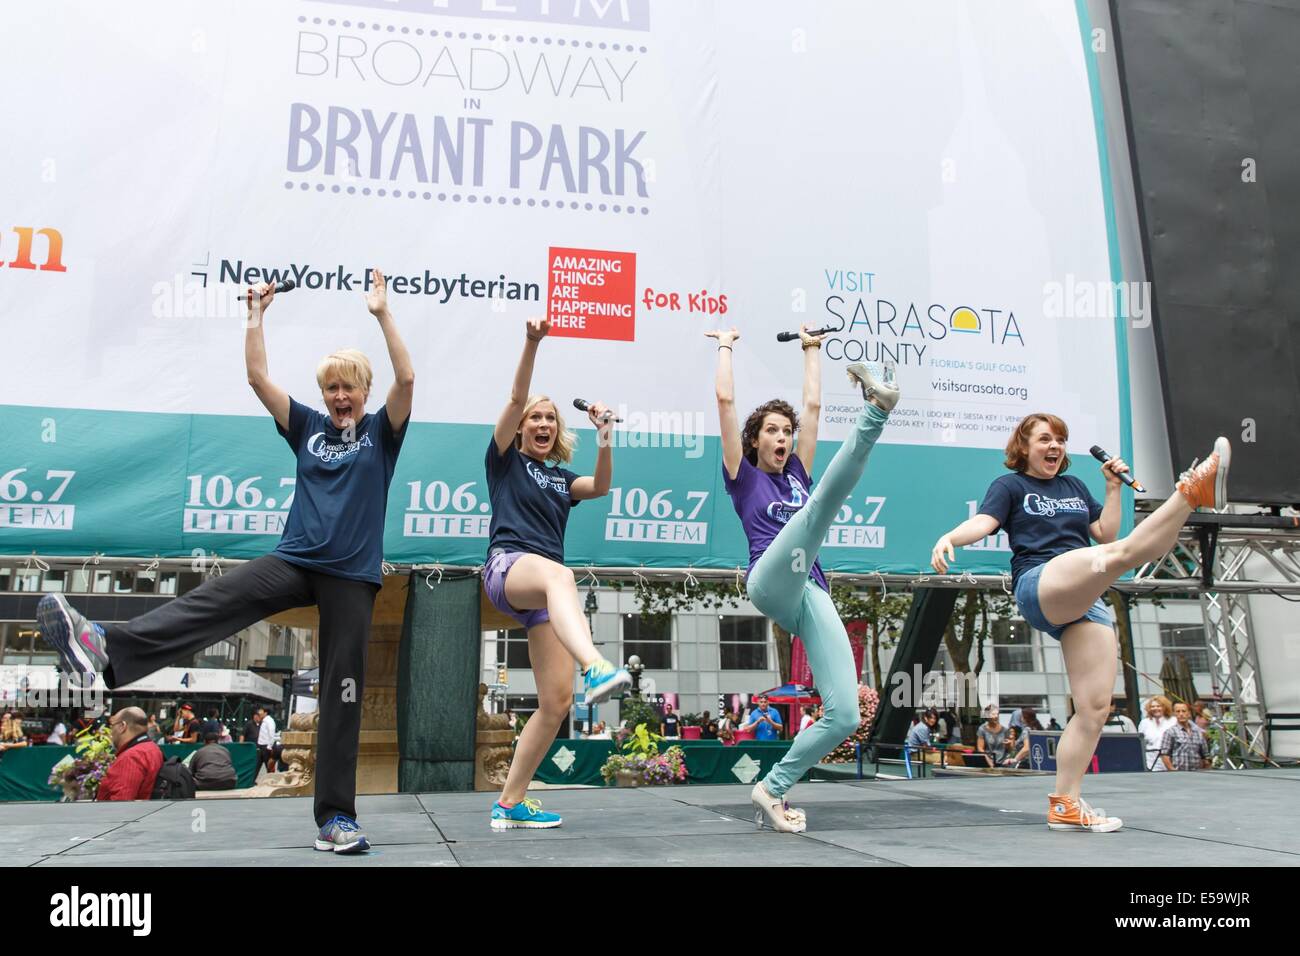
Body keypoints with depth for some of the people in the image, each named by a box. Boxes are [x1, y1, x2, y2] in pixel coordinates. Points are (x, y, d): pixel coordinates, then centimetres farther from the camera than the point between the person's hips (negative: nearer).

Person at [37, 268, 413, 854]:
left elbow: (406, 379, -10)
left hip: (352, 575, -2)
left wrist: (382, 314, -11)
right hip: (295, 560, 3)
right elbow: (258, 378, 9)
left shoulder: (381, 431, 6)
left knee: (342, 694, -2)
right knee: (211, 602, -24)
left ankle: (336, 817, 3)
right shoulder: (307, 426, 15)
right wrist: (257, 315, 5)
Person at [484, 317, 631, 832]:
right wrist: (532, 343, -11)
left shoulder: (562, 477, 25)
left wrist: (604, 440, -11)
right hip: (508, 566, -6)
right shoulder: (505, 459, 14)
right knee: (560, 576, -43)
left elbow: (601, 487, 4)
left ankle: (509, 803, 9)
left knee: (556, 702, -4)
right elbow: (516, 398, 0)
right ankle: (596, 667, -69)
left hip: (546, 589, 6)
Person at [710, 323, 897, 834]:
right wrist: (725, 347, 26)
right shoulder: (743, 476, 17)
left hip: (812, 596, 5)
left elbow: (813, 404, 32)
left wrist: (811, 347, 40)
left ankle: (772, 788, 5)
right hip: (771, 585, -5)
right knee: (819, 503, -30)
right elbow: (725, 399, 14)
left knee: (845, 715, -9)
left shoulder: (797, 473, 30)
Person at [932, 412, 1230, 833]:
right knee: (1124, 552, -34)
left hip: (1085, 603, 6)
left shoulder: (1074, 487, 28)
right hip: (1039, 585, -6)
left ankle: (1064, 805, 1)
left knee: (1095, 706, -4)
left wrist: (1113, 487, 15)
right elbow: (983, 522, -8)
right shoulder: (1010, 485, 11)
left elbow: (1106, 532, 23)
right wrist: (950, 536, -29)